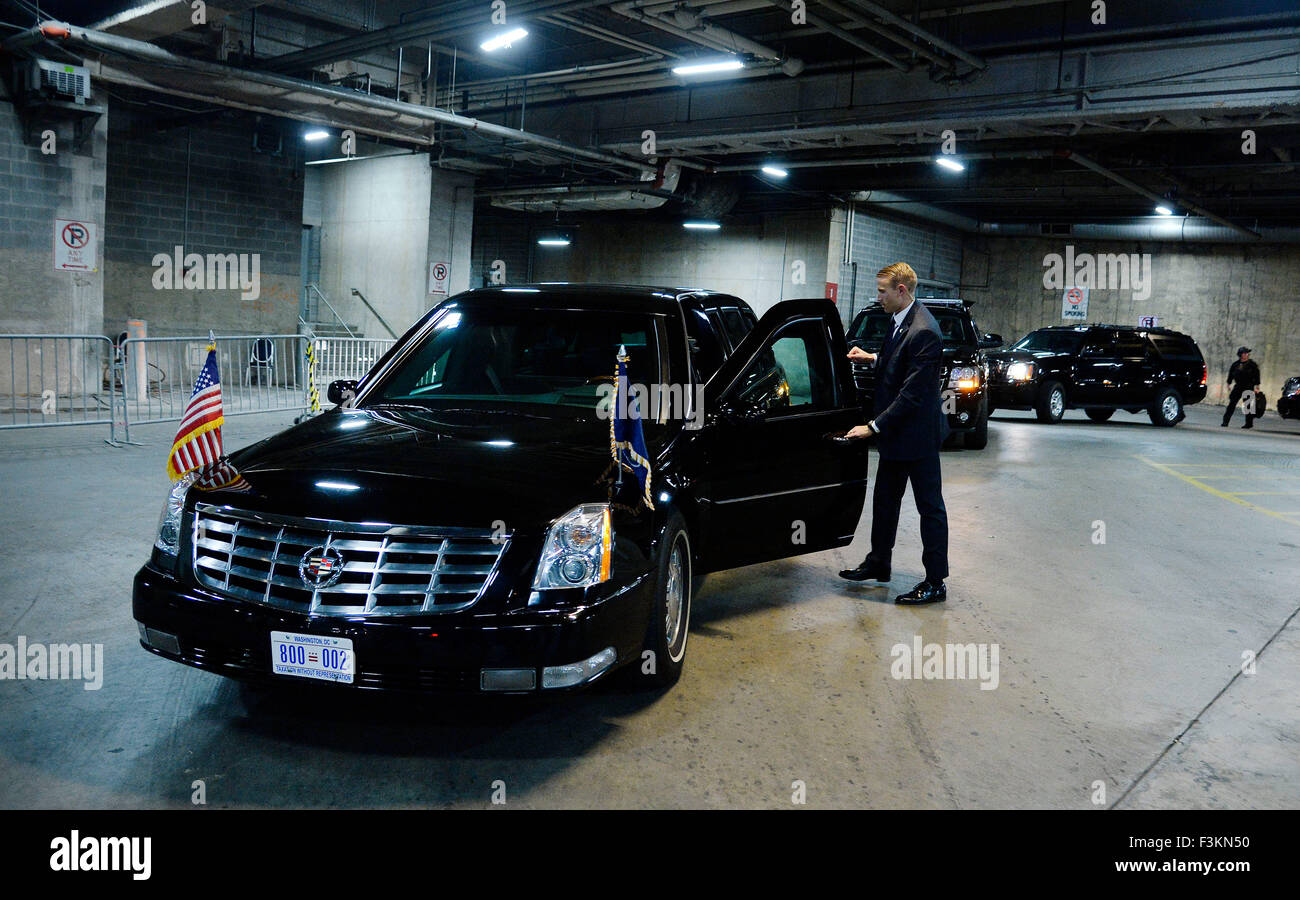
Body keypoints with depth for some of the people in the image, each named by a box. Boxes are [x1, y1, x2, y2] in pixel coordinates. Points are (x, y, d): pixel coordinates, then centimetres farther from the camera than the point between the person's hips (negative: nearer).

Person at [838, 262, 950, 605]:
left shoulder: (924, 332, -24)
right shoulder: (901, 321, 5)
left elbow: (913, 394, -25)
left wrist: (874, 426, -22)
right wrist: (873, 358, 7)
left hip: (918, 435, -10)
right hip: (896, 434, 10)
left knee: (930, 507, 2)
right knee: (884, 500, 20)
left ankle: (935, 583, 12)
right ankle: (878, 563, 35)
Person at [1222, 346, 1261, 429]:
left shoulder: (1252, 364, -2)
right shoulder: (1236, 364, 5)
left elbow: (1256, 375, -3)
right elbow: (1231, 374, 15)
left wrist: (1257, 386, -7)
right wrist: (1229, 383, 16)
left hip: (1249, 387, -3)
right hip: (1238, 386, 3)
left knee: (1248, 405, 1)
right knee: (1232, 403, -2)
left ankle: (1249, 423, 11)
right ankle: (1225, 421, -1)